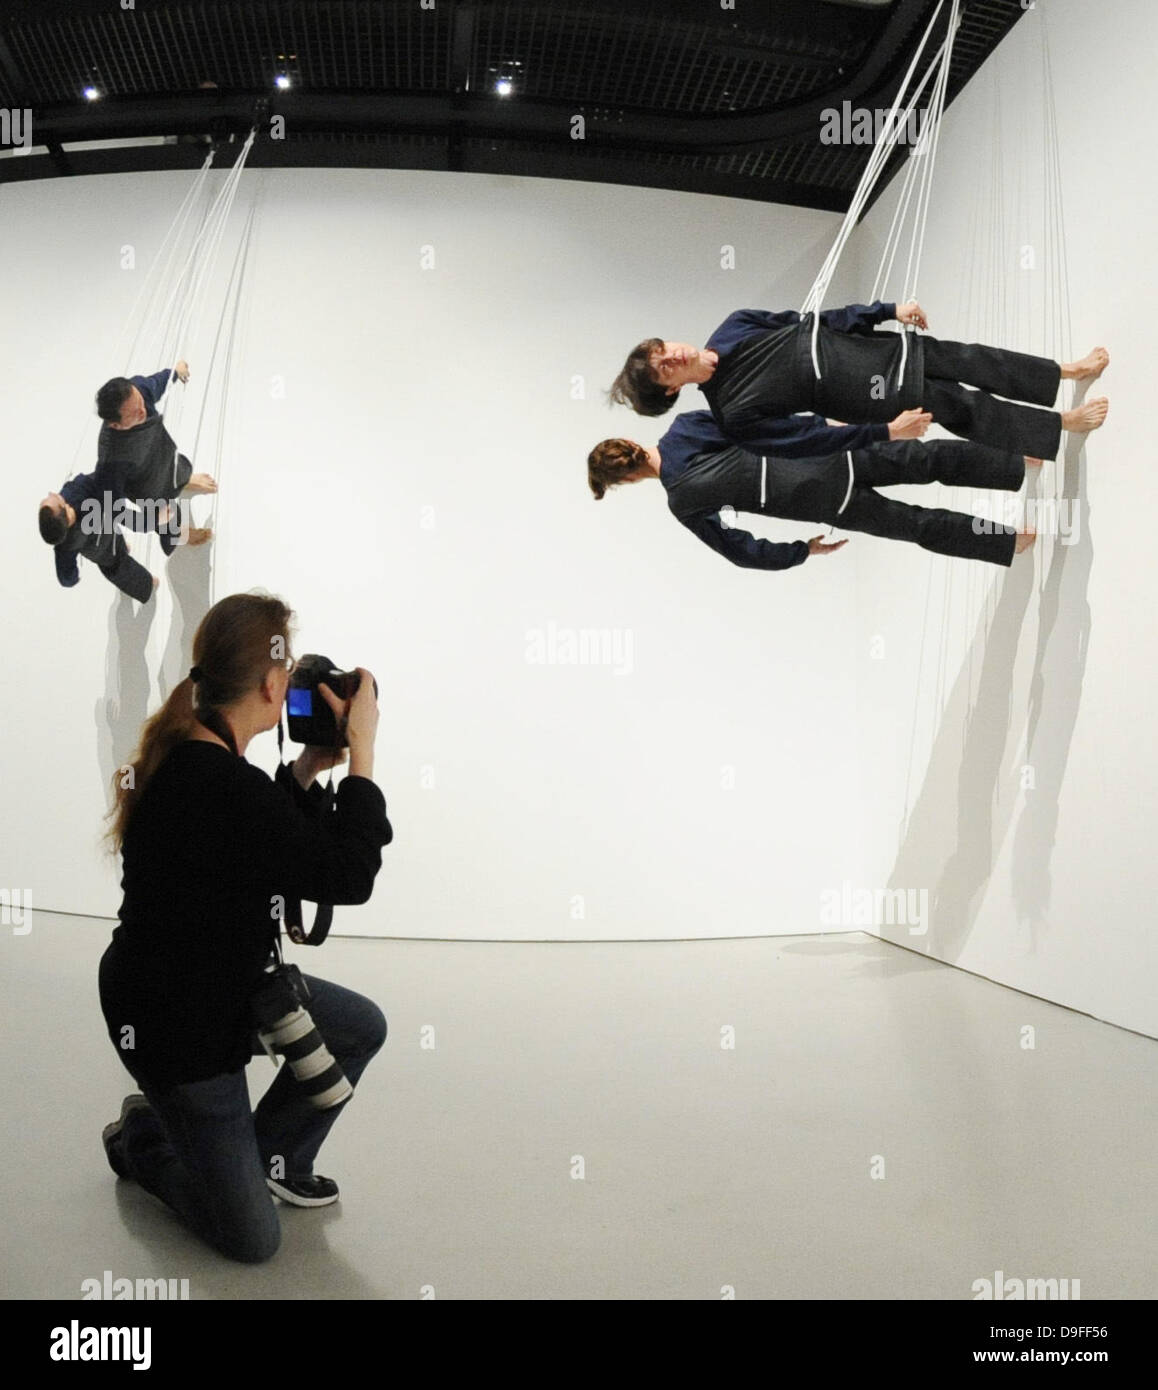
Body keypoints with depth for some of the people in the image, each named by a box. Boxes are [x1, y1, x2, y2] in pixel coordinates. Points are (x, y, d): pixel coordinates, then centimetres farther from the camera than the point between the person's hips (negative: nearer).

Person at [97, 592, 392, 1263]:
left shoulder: (188, 752, -4)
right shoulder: (223, 786, -35)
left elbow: (270, 839, 12)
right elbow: (349, 876, -28)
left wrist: (309, 767, -1)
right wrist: (362, 748, -22)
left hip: (222, 981, 9)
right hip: (172, 1024, -9)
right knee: (253, 1239, 4)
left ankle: (270, 1157, 27)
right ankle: (143, 1140, 28)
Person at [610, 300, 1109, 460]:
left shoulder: (730, 329, -6)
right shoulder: (735, 416, -22)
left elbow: (810, 321, 3)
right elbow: (813, 440, -20)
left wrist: (888, 310, 3)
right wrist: (887, 432, -21)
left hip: (846, 342, 5)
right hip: (861, 394, -5)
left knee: (956, 358, 5)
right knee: (954, 407, -4)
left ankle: (1067, 371, 24)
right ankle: (1063, 425, 16)